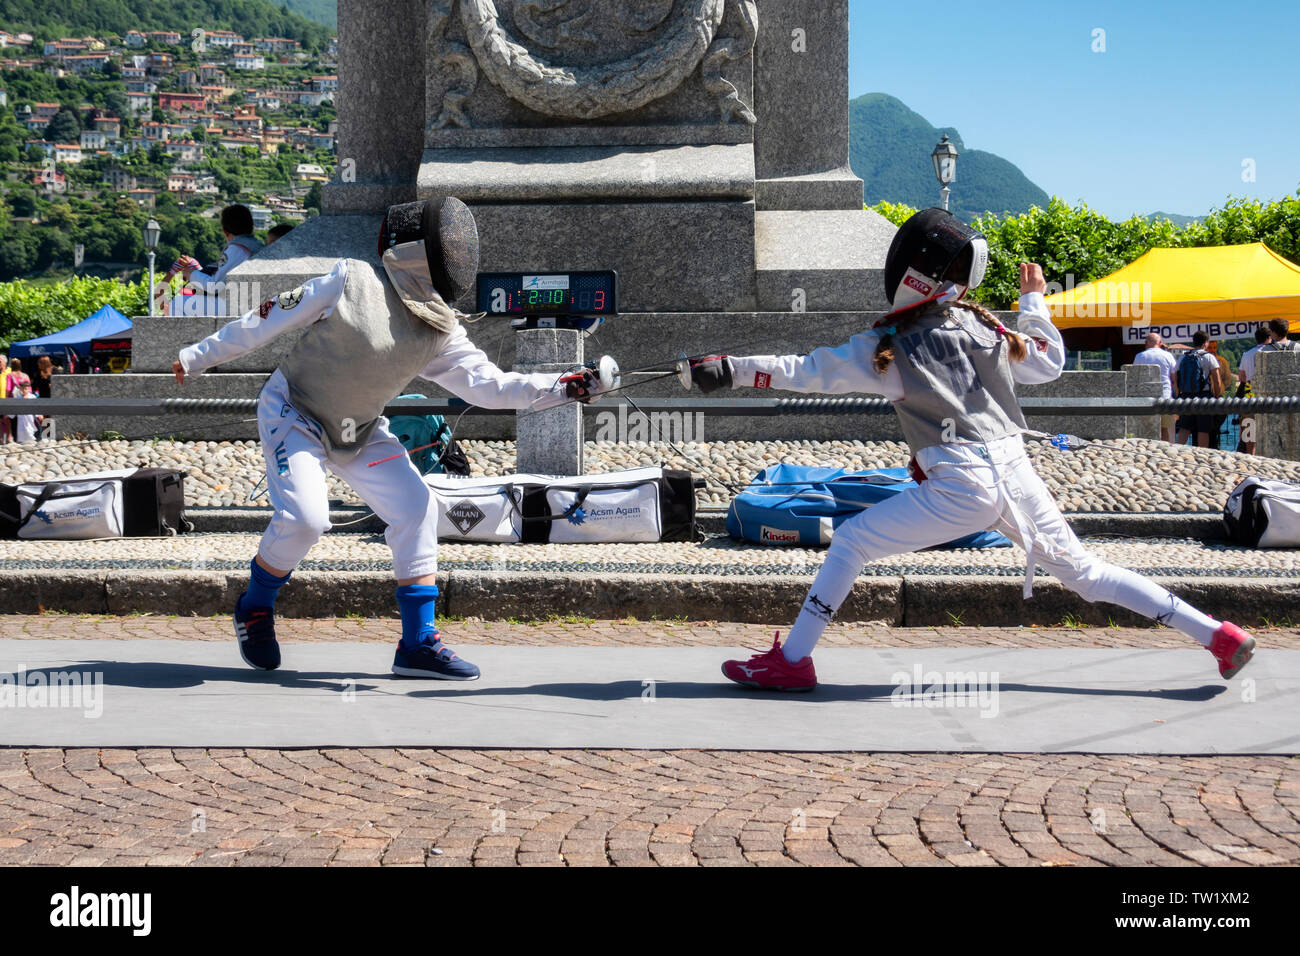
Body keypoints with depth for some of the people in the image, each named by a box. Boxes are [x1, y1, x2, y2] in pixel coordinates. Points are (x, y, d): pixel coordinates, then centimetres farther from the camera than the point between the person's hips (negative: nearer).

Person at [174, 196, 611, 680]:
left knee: (417, 510, -9)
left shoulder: (440, 331, -6)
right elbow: (270, 320, -12)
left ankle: (418, 644, -2)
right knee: (306, 517, -24)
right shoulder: (353, 281, -19)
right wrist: (198, 356, -5)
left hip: (359, 432, 6)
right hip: (293, 415, -5)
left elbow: (487, 384, -13)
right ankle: (254, 609, 5)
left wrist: (564, 388, -25)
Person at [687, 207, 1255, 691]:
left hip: (962, 489, -5)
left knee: (850, 544, 7)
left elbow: (808, 371, -2)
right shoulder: (985, 328, 9)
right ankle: (1218, 636, 13)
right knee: (1083, 573, 16)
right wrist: (1034, 301, 36)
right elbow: (1049, 364, 23)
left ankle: (791, 662, 7)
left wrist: (732, 370, 1)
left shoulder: (887, 348, -3)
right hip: (1016, 473, 5)